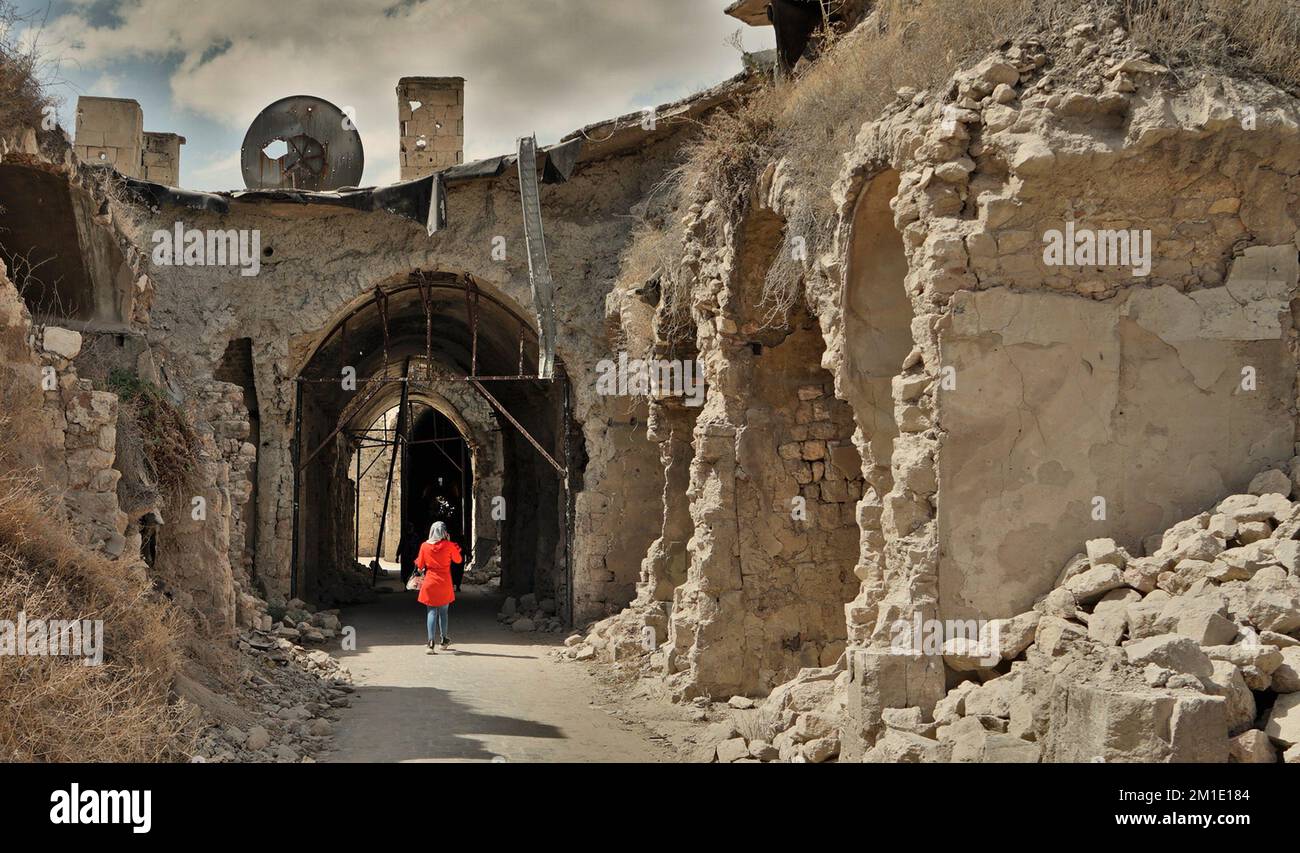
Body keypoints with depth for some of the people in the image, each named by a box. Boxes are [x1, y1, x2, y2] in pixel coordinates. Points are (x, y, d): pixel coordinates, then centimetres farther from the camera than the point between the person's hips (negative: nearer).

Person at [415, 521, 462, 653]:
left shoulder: (424, 546, -3)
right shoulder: (449, 545, -7)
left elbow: (420, 565, 4)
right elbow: (458, 560, 7)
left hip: (429, 583, 0)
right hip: (444, 583, 0)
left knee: (432, 612, 2)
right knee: (443, 611, 14)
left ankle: (432, 643, -8)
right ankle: (444, 639, 27)